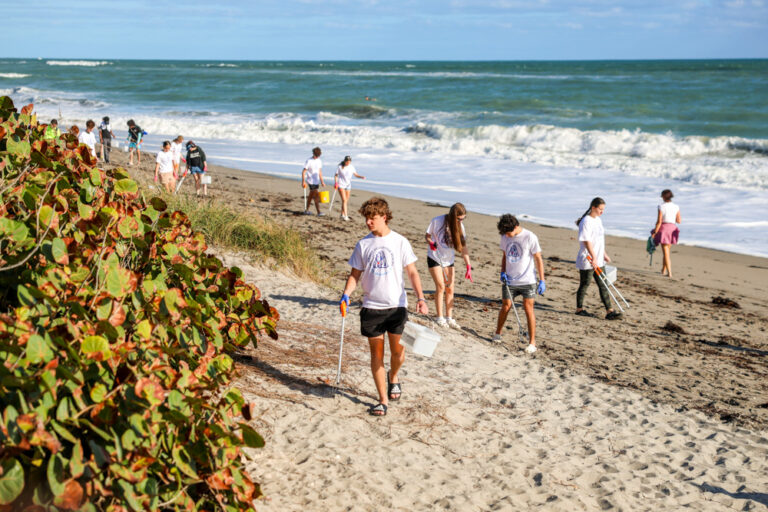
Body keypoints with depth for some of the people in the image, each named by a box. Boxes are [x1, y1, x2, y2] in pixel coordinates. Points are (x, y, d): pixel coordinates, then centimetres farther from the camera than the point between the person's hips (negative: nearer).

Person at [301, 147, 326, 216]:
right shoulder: (309, 161, -12)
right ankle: (319, 212, -15)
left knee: (311, 196, 15)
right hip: (311, 181, -7)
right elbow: (303, 172, -11)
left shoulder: (319, 161, 8)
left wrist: (322, 181, 17)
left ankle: (307, 211, 25)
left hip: (316, 181, 7)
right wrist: (303, 182, -16)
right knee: (316, 196, -14)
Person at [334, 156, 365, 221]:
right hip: (341, 185, -4)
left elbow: (355, 174, 3)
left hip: (348, 185, 4)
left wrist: (361, 177, -15)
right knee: (344, 200, -15)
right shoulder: (340, 167, -8)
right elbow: (336, 175, 0)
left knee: (346, 201, 9)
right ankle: (345, 216, -19)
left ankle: (342, 214, 25)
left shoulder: (351, 167, 0)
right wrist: (336, 182, -13)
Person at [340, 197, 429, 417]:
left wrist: (420, 297, -12)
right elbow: (355, 274, 8)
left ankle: (393, 377, 38)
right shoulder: (363, 244, 3)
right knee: (377, 352, 3)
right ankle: (383, 400, 13)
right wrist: (346, 294, -9)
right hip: (371, 306, 1)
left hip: (397, 305, -1)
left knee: (397, 350, 3)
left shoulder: (400, 242, -1)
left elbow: (412, 272, 1)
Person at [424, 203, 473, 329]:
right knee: (440, 286, -10)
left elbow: (463, 247, -6)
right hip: (435, 258, -4)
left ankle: (449, 318, 12)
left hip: (449, 260, 4)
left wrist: (468, 266, -11)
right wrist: (431, 243, -28)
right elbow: (427, 235, -5)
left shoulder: (459, 226, -8)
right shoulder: (437, 221, -18)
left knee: (450, 289, 3)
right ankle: (439, 317, -2)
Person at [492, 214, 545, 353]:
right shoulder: (505, 237, 3)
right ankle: (497, 334, 25)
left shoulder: (530, 237, -11)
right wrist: (503, 272, 2)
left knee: (528, 308, -4)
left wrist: (542, 280, -9)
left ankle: (532, 342, 1)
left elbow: (538, 259, -7)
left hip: (527, 281, -4)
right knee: (506, 306, 6)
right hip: (509, 280, 4)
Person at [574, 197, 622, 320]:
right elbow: (586, 241, -22)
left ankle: (609, 311, 6)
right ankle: (579, 309, 17)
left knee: (603, 285, 5)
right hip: (587, 260, -8)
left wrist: (604, 254, 24)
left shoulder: (598, 220, 12)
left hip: (598, 260, 8)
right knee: (584, 284, 3)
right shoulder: (586, 221, -16)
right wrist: (594, 257, -26)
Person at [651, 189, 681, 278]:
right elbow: (678, 221, 4)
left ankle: (669, 273, -10)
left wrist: (654, 233, -9)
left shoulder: (661, 207, -12)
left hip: (663, 228, -4)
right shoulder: (676, 207, 0)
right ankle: (663, 270, 29)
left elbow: (659, 221, -15)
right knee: (666, 250, 21)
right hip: (672, 228, 4)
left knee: (666, 252, -1)